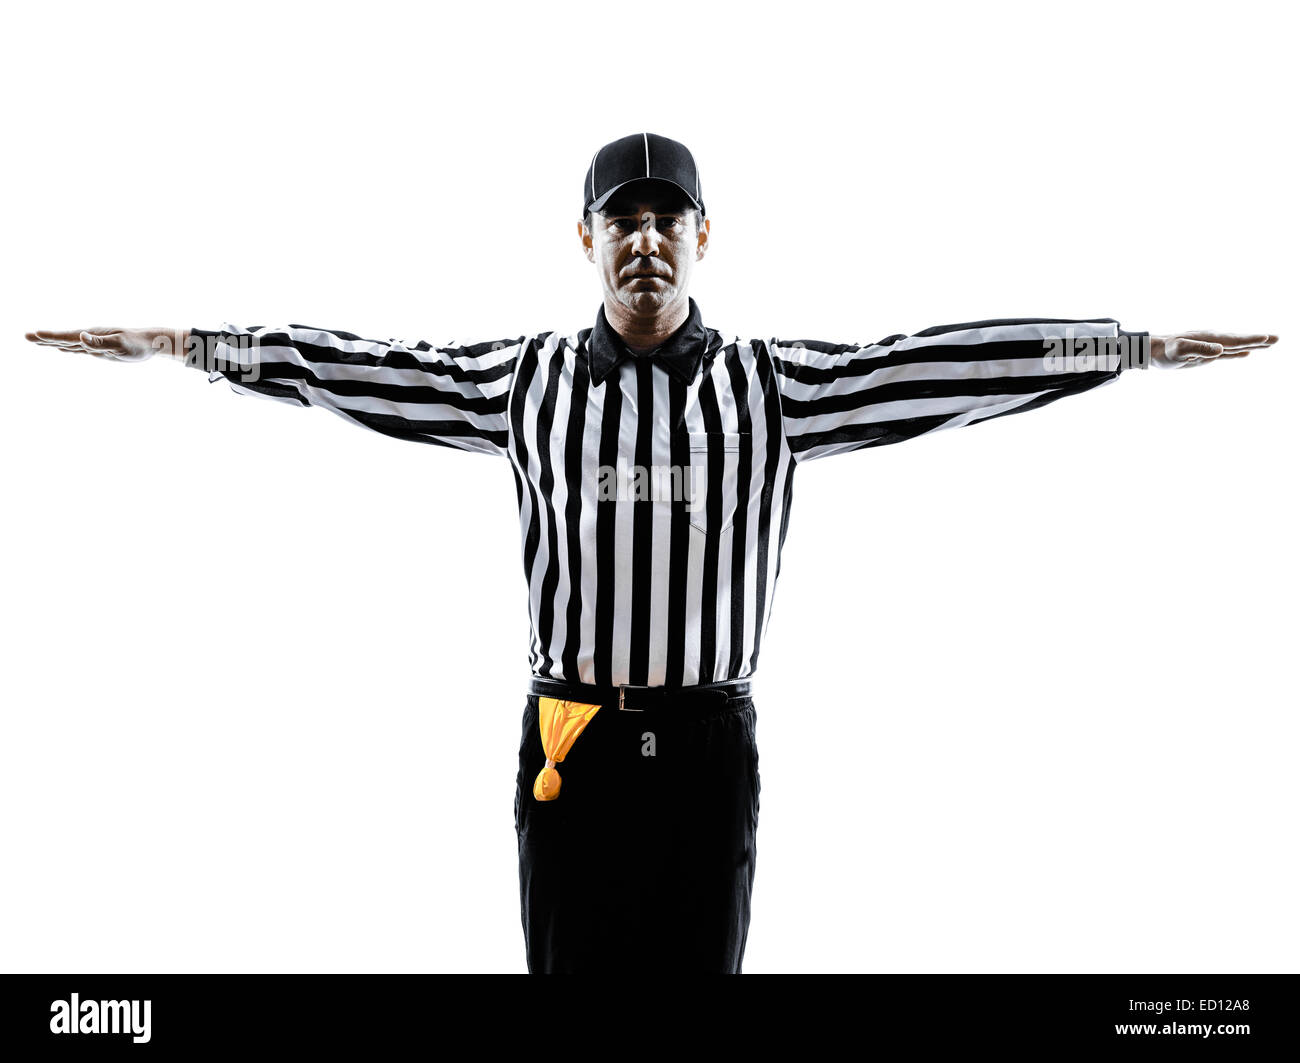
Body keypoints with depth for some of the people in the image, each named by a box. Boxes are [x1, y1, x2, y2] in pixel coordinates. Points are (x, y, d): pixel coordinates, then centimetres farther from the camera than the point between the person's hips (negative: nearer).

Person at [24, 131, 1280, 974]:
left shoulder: (776, 385, 0)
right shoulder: (526, 380, 3)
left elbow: (937, 367, -5)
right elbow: (358, 368, 6)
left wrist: (1142, 342, -7)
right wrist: (182, 340, 7)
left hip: (708, 747, 0)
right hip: (567, 744, 1)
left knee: (697, 962, 9)